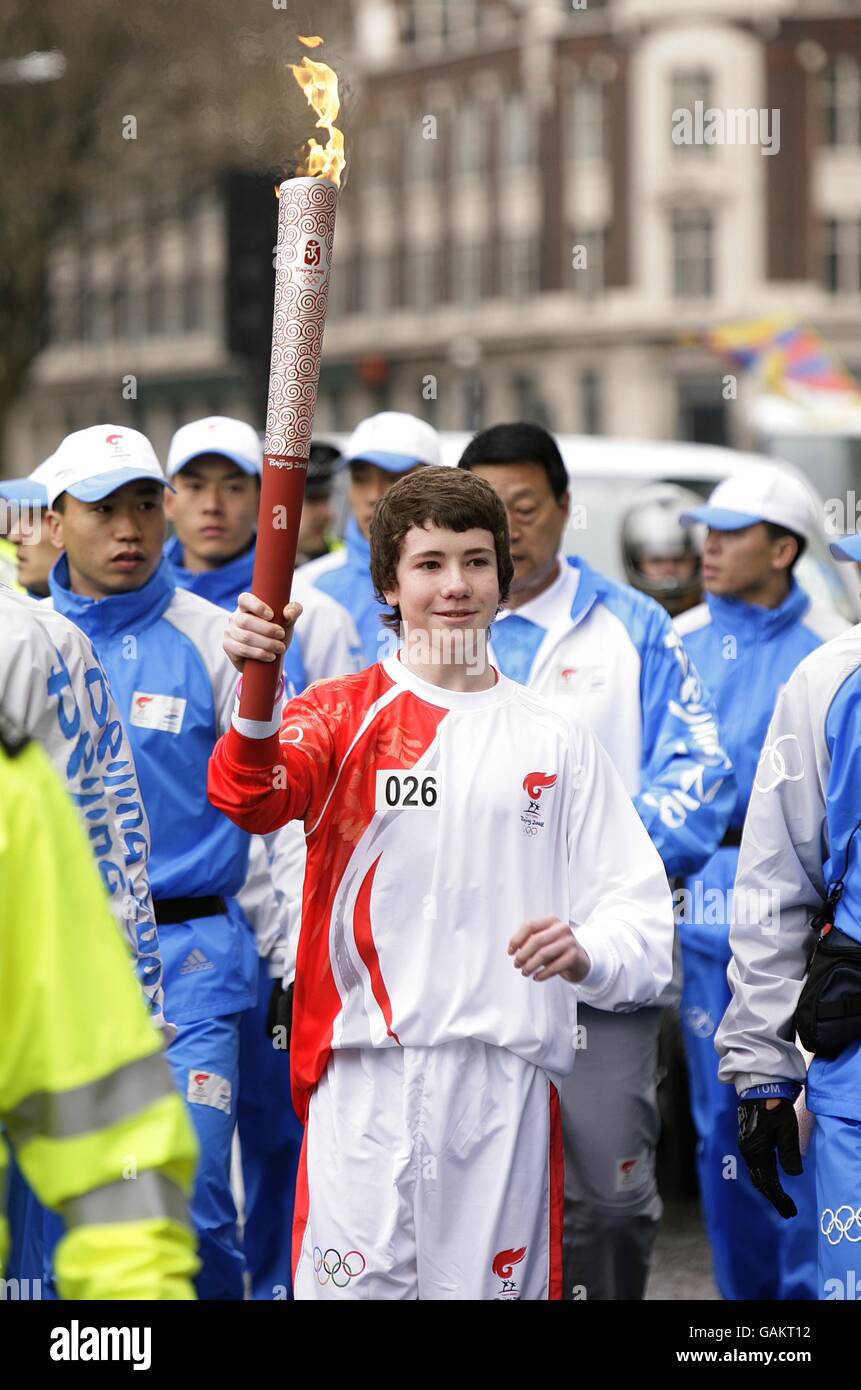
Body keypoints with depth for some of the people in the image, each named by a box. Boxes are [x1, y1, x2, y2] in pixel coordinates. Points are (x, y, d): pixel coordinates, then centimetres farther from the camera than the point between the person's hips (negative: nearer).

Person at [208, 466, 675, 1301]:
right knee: (354, 1284, -2)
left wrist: (587, 953, -16)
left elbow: (638, 905, 7)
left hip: (508, 1082, 2)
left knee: (494, 1283, 6)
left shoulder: (555, 740, 10)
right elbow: (253, 800, -17)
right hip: (365, 1077, -2)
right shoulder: (343, 714, 4)